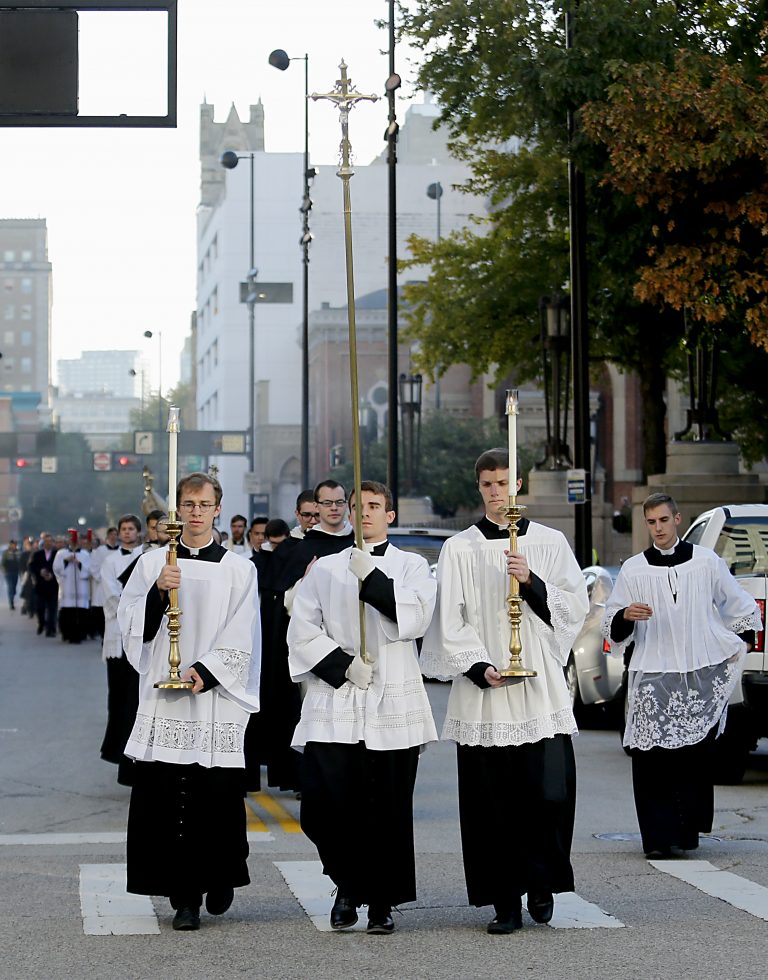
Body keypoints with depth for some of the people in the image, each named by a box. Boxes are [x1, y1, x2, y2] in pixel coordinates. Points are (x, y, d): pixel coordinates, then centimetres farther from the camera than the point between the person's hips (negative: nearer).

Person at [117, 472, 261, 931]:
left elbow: (240, 639, 1)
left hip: (217, 698, -1)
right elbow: (134, 626, 3)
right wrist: (158, 592, -13)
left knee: (218, 796, -1)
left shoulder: (239, 570, 5)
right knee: (166, 798, -4)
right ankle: (184, 897, 1)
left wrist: (206, 672, -12)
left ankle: (220, 878, 23)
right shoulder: (153, 563, 9)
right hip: (163, 698, 1)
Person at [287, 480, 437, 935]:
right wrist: (343, 664, -7)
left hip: (393, 707, -1)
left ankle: (383, 902, 11)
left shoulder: (411, 566, 10)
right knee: (324, 807, -9)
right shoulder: (325, 569, 14)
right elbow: (302, 631, 6)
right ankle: (348, 885, 14)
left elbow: (416, 618, -7)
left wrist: (371, 579, -12)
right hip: (334, 708, 1)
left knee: (389, 812, -1)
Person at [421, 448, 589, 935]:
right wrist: (478, 667, -12)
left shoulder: (550, 543, 9)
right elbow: (450, 621, 2)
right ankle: (506, 902, 5)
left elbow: (575, 606, 4)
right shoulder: (459, 549, 7)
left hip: (541, 688, 0)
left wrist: (531, 581, -12)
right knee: (492, 801, -2)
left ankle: (541, 882, 15)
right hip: (483, 693, 0)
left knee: (549, 792, -7)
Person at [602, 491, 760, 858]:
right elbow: (612, 629, 9)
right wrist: (625, 617, -11)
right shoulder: (633, 569, 7)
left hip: (703, 676, 0)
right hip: (653, 678, 0)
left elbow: (742, 608, 20)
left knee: (697, 757, -5)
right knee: (653, 759, -7)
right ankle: (659, 838, -5)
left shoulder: (706, 561, 7)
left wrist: (741, 644, 14)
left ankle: (688, 827, 6)